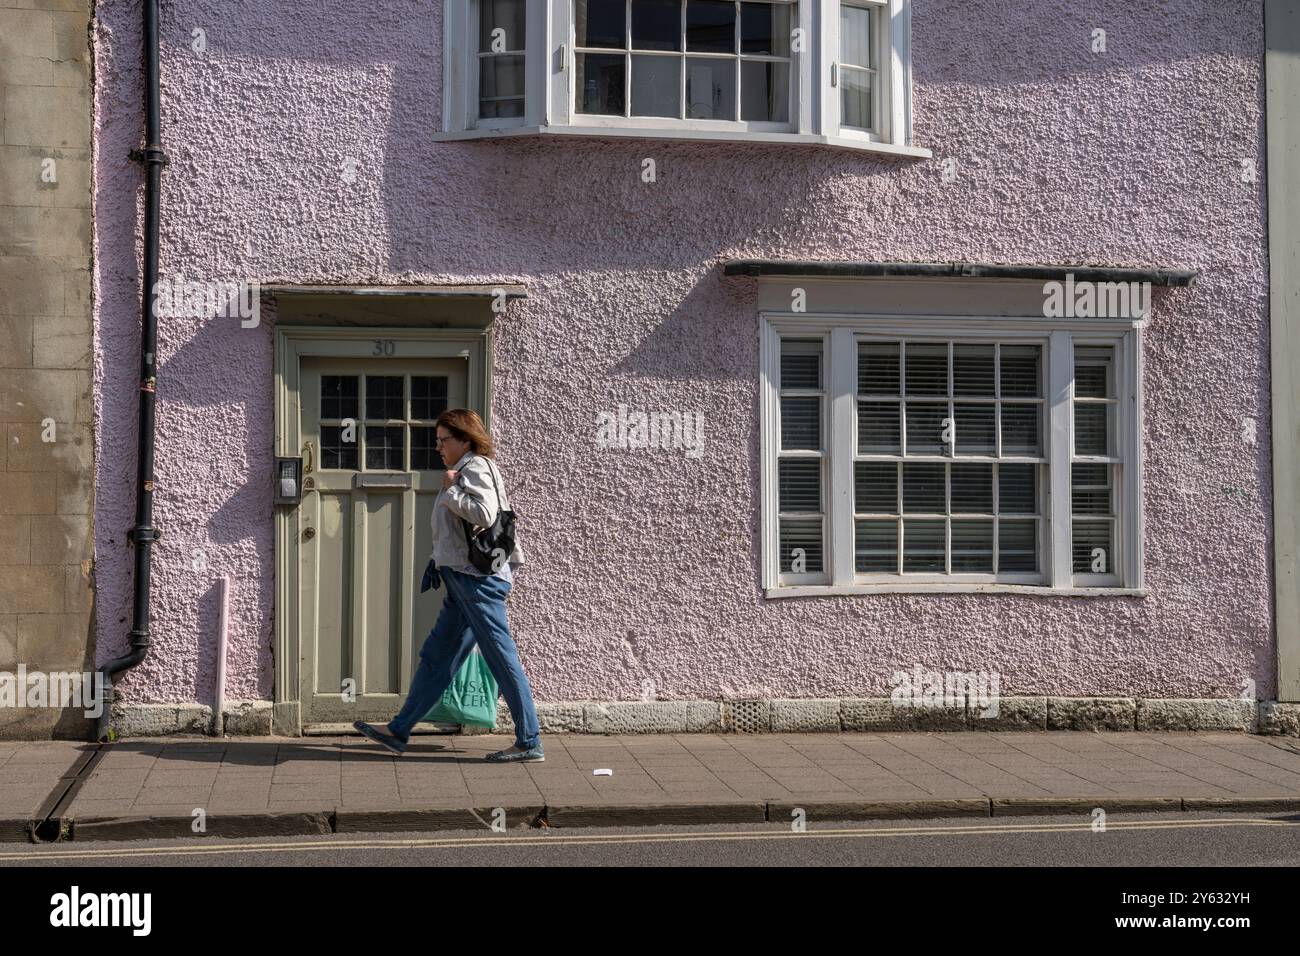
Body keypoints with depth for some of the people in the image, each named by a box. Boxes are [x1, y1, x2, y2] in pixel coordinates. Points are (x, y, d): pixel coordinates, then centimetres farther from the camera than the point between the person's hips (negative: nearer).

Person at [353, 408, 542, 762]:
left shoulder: (476, 467, -9)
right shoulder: (466, 471, 21)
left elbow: (484, 514, -25)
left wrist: (450, 491, -14)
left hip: (479, 578, -11)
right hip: (465, 580, 11)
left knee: (502, 659, -6)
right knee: (436, 656, 13)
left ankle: (530, 742, -1)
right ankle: (398, 731, 20)